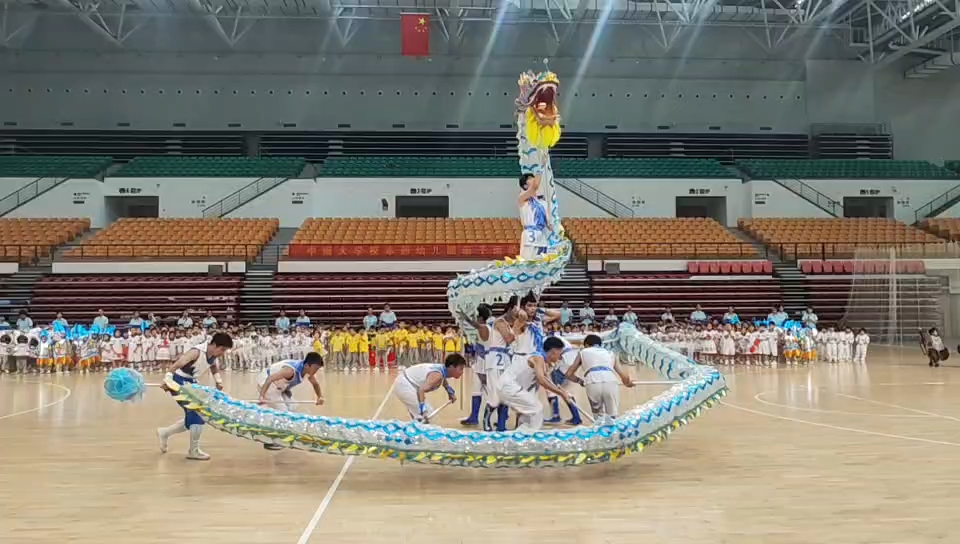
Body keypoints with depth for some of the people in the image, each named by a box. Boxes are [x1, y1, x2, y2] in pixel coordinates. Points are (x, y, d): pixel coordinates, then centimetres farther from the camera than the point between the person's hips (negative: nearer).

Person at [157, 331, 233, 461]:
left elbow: (214, 368, 16)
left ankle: (165, 432, 30)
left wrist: (218, 381, 0)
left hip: (190, 382, 9)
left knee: (193, 415, 11)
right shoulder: (197, 352, -28)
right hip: (179, 382, -9)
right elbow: (177, 364, -34)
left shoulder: (213, 355, -2)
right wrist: (167, 380, -42)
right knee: (196, 413, -11)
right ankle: (193, 451, 2)